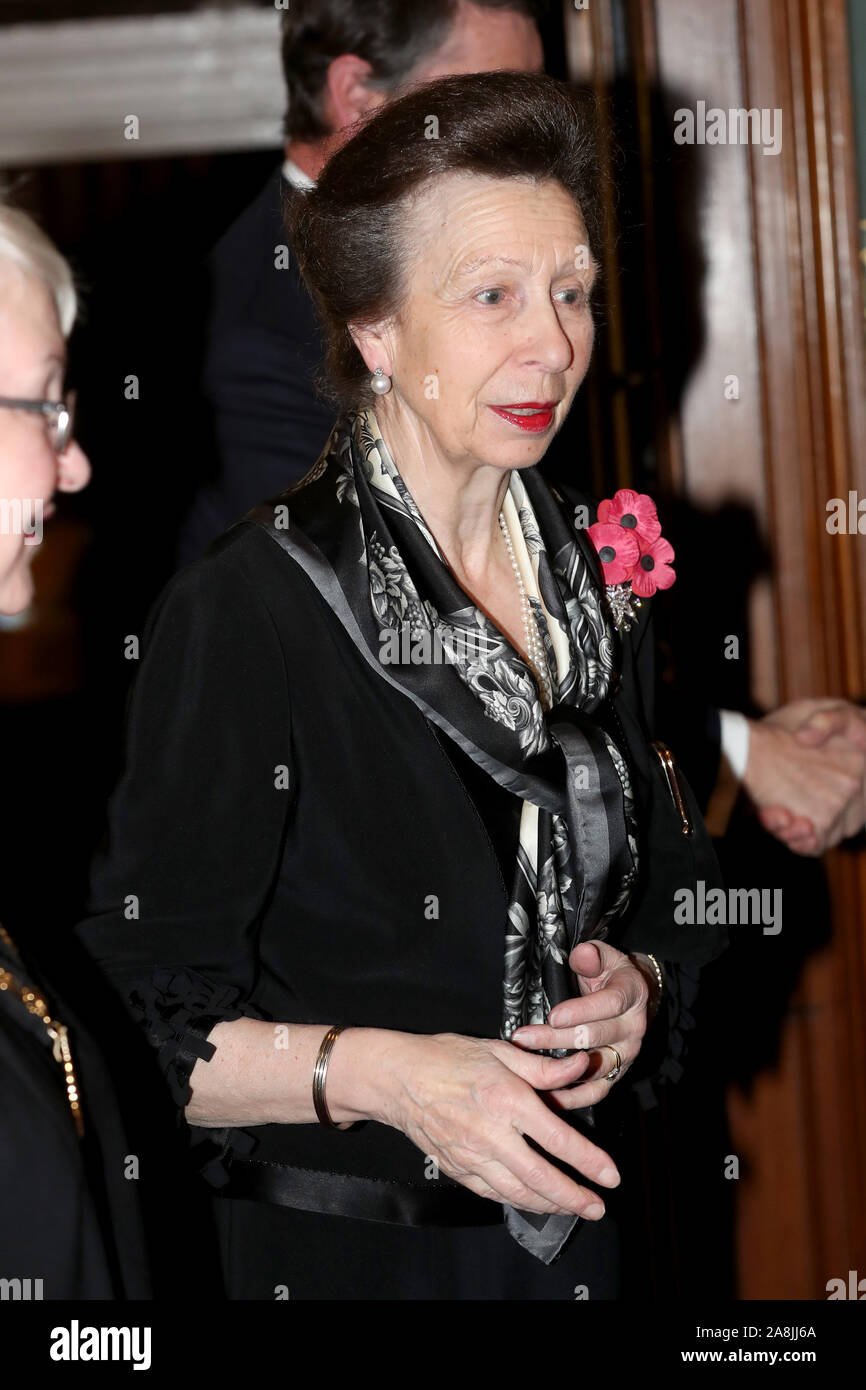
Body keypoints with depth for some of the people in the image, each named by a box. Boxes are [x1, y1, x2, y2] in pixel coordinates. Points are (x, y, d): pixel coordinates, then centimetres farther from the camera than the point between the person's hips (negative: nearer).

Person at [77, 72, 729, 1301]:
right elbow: (145, 1030, -16)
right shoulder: (242, 612, -17)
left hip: (579, 1232, 6)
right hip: (334, 1255, -6)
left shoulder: (598, 578, 3)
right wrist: (373, 1071, -31)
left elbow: (676, 902, 14)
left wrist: (637, 990, -6)